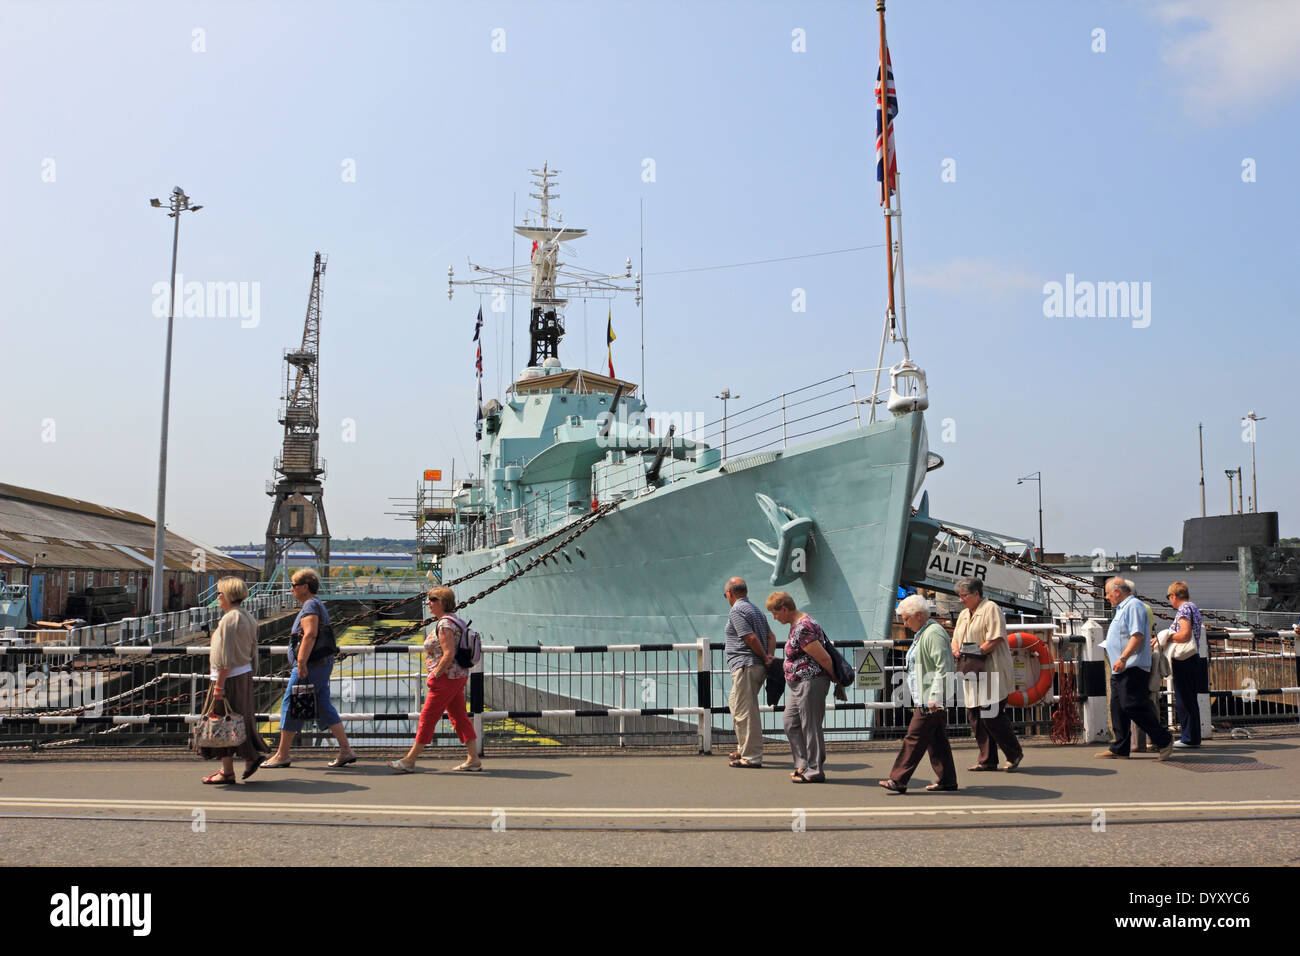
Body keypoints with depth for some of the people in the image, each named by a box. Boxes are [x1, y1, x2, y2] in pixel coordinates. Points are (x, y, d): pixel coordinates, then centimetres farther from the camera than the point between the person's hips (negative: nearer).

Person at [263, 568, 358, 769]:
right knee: (323, 706, 9)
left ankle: (282, 755, 6)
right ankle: (346, 750, 5)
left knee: (290, 705, -1)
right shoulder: (317, 605, 20)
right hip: (323, 664, 10)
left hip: (310, 666, -10)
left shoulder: (310, 605, -12)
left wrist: (301, 663, -27)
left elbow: (310, 634, -24)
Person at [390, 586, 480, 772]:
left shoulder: (444, 624, -16)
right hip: (458, 676, 10)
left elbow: (449, 654, -24)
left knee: (427, 717, -2)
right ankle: (473, 759, 9)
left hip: (447, 678, -10)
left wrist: (435, 676, -16)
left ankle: (410, 760, 5)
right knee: (460, 717, 9)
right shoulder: (453, 620, 15)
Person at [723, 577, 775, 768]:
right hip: (759, 667, 10)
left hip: (745, 666, -10)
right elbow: (771, 636, 14)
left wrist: (764, 657, -6)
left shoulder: (736, 611, -10)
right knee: (735, 704, 22)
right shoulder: (756, 610, 20)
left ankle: (751, 756, -6)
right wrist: (770, 656, 0)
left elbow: (751, 638, -18)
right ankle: (744, 748, 29)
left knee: (745, 711, -7)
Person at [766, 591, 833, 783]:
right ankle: (803, 765, 21)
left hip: (811, 682, -11)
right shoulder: (797, 623, 11)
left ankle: (815, 771, 7)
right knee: (791, 724, 13)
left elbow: (824, 658, -20)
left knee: (810, 726, -2)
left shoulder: (802, 629, -22)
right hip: (798, 684, 11)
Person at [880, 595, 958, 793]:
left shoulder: (934, 634, -14)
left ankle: (898, 781, -5)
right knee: (936, 740, 13)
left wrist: (935, 697, -24)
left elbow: (943, 667, -21)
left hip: (931, 701, -10)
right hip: (925, 699, 10)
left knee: (914, 739, -8)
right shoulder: (922, 633, 18)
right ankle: (946, 780, 18)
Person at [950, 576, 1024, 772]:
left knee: (992, 716, -9)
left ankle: (1014, 754, 8)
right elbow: (955, 639, 21)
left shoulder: (991, 609, -8)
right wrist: (956, 649, -1)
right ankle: (987, 760, 15)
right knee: (975, 717, 7)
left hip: (992, 674, -8)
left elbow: (996, 639, -17)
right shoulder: (964, 614, 19)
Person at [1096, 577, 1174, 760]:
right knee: (1117, 708, 9)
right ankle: (1120, 749, 12)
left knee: (1133, 706, -12)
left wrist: (1123, 658, -27)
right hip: (1120, 670, 11)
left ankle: (1164, 740, -1)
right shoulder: (1122, 608, 22)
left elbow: (1138, 635, -21)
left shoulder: (1133, 606, -11)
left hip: (1132, 669, -11)